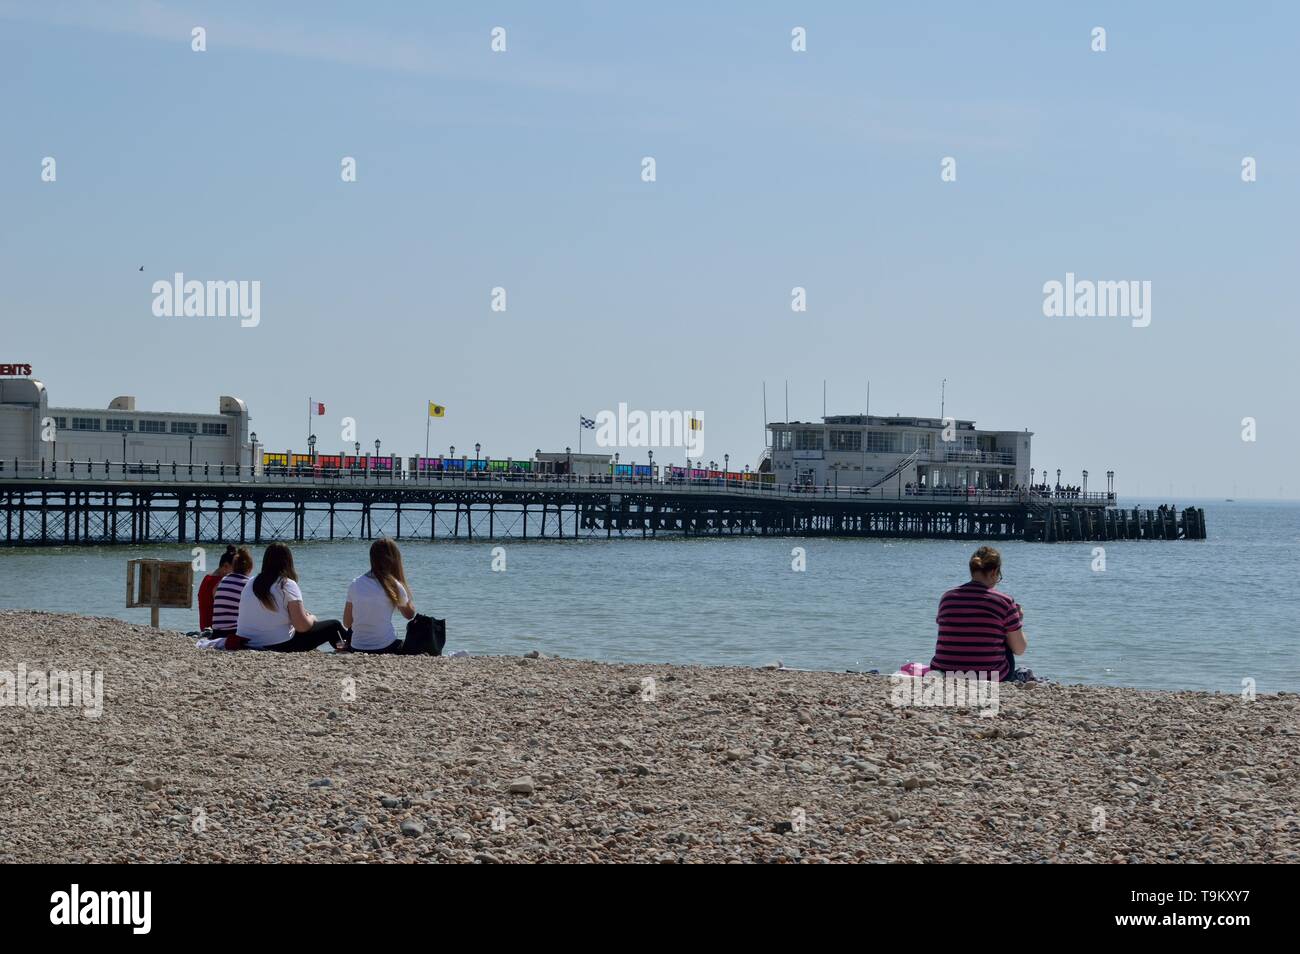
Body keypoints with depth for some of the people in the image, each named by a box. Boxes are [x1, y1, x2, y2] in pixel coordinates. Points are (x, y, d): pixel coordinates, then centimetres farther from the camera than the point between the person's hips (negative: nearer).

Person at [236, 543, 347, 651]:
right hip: (280, 646, -7)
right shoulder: (287, 585, -10)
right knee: (333, 625, 9)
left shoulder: (250, 584, 6)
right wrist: (312, 618, 9)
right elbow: (302, 626, -15)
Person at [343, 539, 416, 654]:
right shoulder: (394, 587, -6)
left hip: (356, 649, 4)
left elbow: (347, 623, 8)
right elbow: (410, 615, 12)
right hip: (385, 648, -4)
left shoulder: (355, 584, 4)